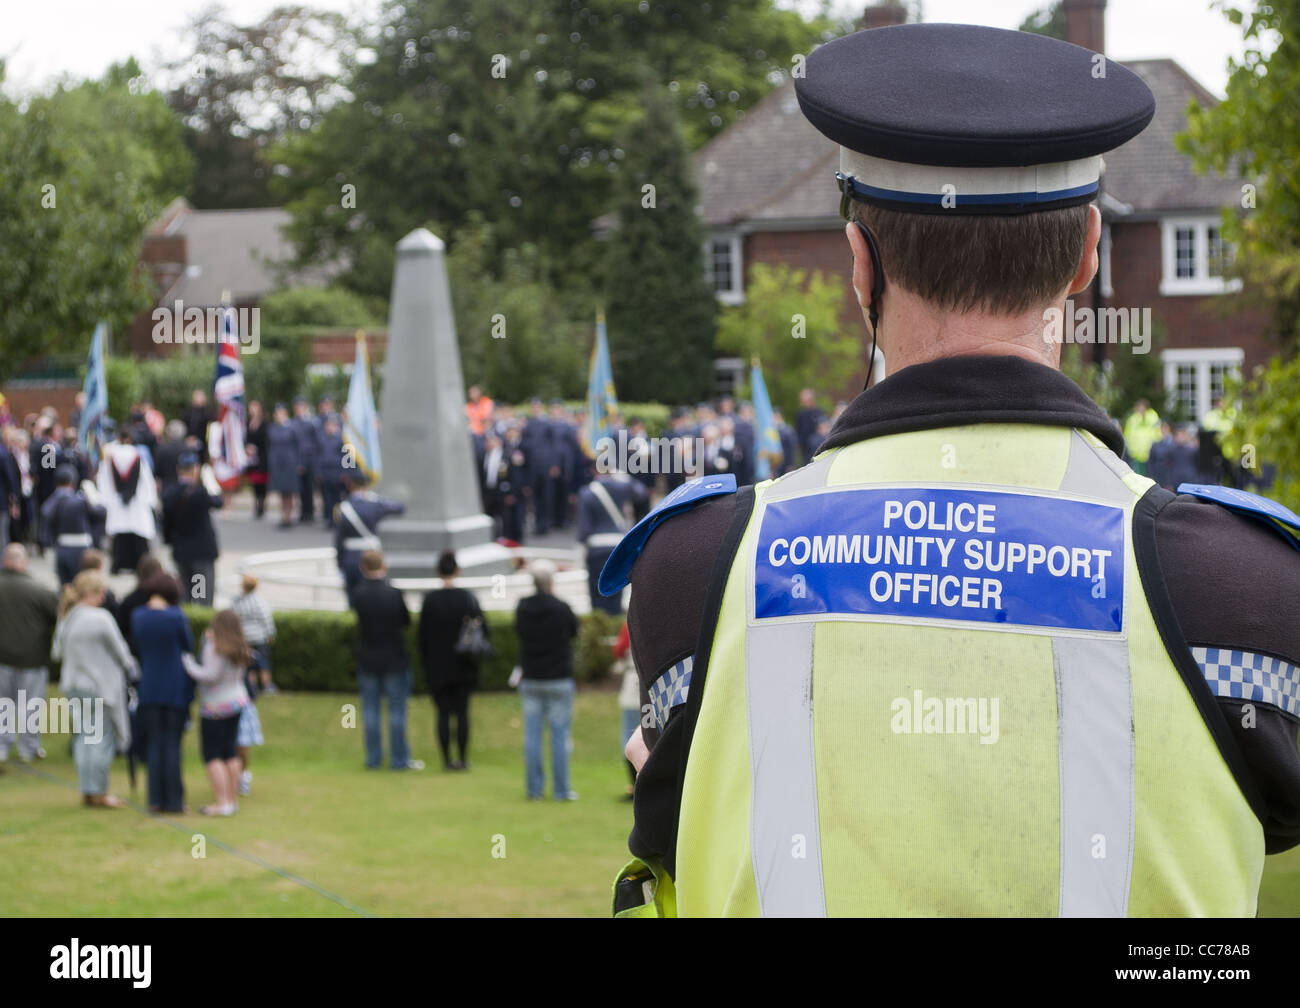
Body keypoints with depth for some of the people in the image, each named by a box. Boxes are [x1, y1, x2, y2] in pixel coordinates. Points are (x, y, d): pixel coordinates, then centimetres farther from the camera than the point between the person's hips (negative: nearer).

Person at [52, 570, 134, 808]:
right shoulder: (101, 618, -19)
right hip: (101, 686, -7)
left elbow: (57, 652, 12)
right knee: (103, 739, 1)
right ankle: (99, 793, 4)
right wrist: (130, 667, 7)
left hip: (74, 686, 7)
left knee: (84, 737, 14)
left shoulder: (66, 619, 3)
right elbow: (120, 650, -11)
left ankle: (87, 791, 17)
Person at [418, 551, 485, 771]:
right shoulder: (468, 598, -8)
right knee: (462, 712, 8)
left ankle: (447, 759, 6)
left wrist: (425, 663, 3)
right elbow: (483, 628, -5)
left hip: (438, 667, -1)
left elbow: (423, 635, -6)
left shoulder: (430, 599, -9)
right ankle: (463, 759, 7)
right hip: (463, 667, 1)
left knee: (443, 712, 6)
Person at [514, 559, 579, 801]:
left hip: (530, 680, 4)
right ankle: (561, 790, 3)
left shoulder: (522, 608, -2)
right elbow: (574, 631, 3)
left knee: (532, 734, 7)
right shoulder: (561, 608, -13)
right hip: (559, 680, -4)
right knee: (559, 735, 2)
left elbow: (519, 633, 9)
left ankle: (534, 789, 8)